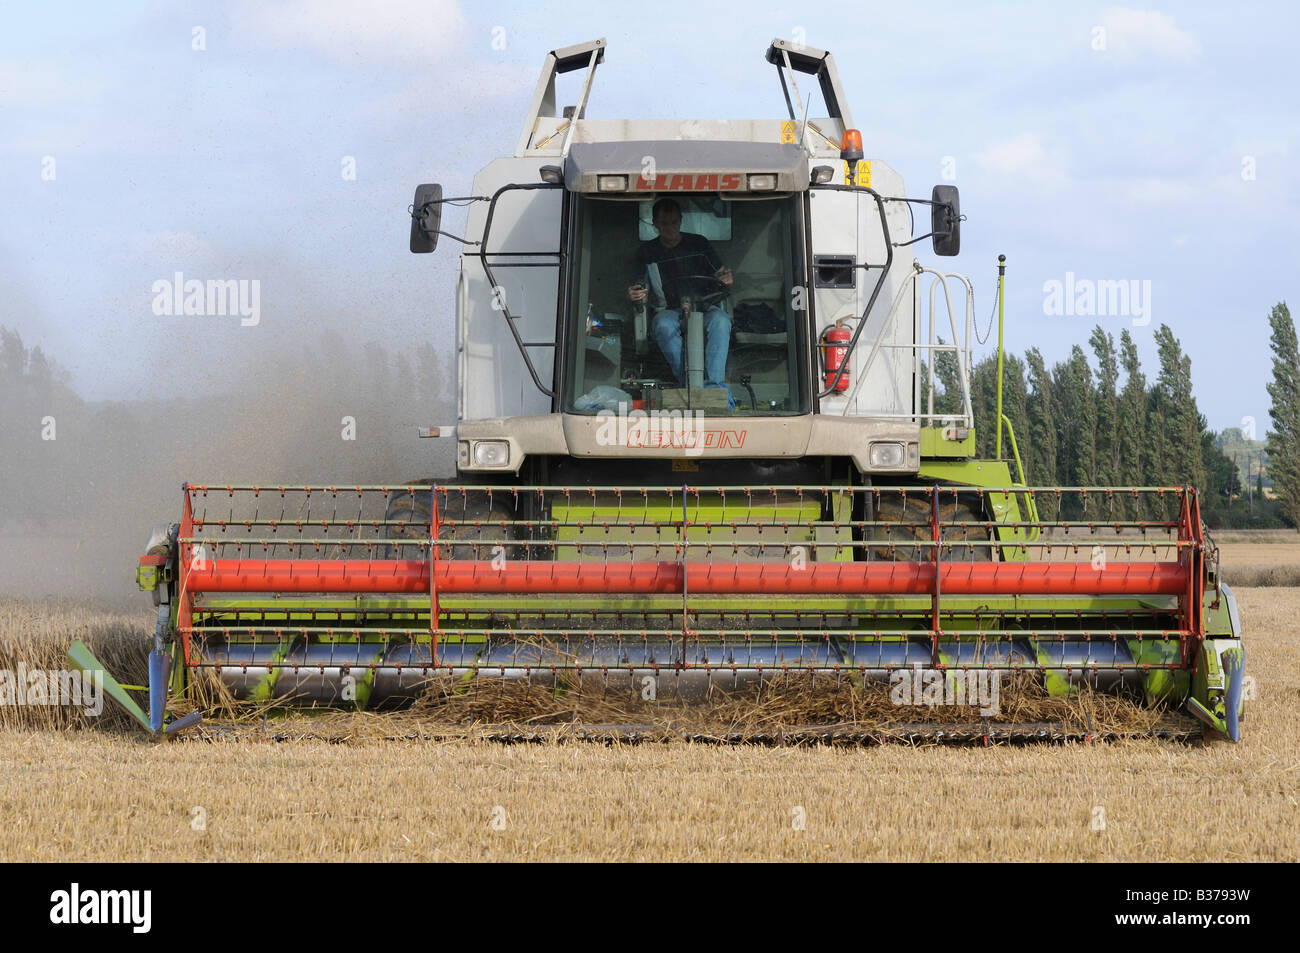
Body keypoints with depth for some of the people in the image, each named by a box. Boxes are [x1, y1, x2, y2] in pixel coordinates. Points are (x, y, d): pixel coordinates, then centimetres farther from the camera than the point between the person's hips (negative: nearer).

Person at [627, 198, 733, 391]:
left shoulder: (699, 243, 14)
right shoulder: (648, 251, 14)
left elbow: (720, 276, 13)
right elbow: (644, 290, 8)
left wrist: (726, 279, -13)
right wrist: (636, 296, -18)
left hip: (704, 308, 0)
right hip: (669, 310, 0)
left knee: (720, 321, -36)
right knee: (664, 325, -38)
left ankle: (714, 384, -44)